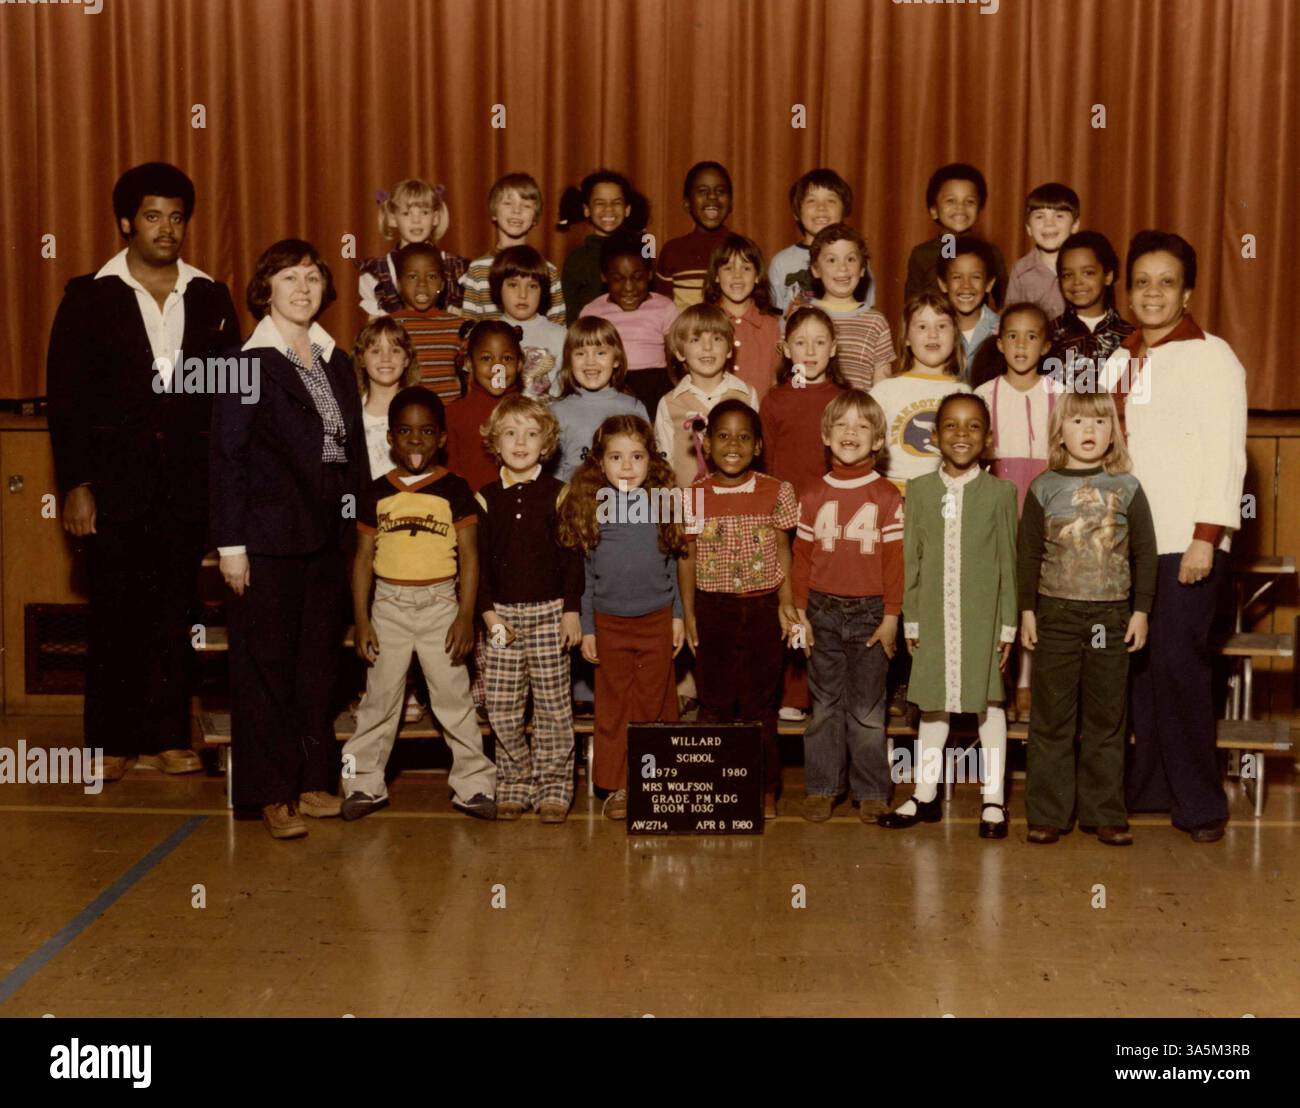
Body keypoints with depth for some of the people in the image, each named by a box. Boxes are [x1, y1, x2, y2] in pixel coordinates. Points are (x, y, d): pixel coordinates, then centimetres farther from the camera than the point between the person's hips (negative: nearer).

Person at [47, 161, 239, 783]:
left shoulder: (209, 298, 10)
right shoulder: (90, 297, 2)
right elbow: (65, 396, -1)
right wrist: (75, 485, -8)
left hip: (187, 482, 2)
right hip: (115, 481, -2)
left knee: (176, 610, 5)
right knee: (116, 611, 1)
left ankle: (168, 737, 14)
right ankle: (110, 742, 12)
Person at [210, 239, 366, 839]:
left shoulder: (336, 362, 12)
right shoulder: (248, 363, -5)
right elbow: (226, 457, -8)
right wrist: (230, 542, -12)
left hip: (327, 536, 6)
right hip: (269, 537, -6)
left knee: (319, 661, 10)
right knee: (267, 663, 1)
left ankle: (314, 780, 20)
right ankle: (273, 794, 9)